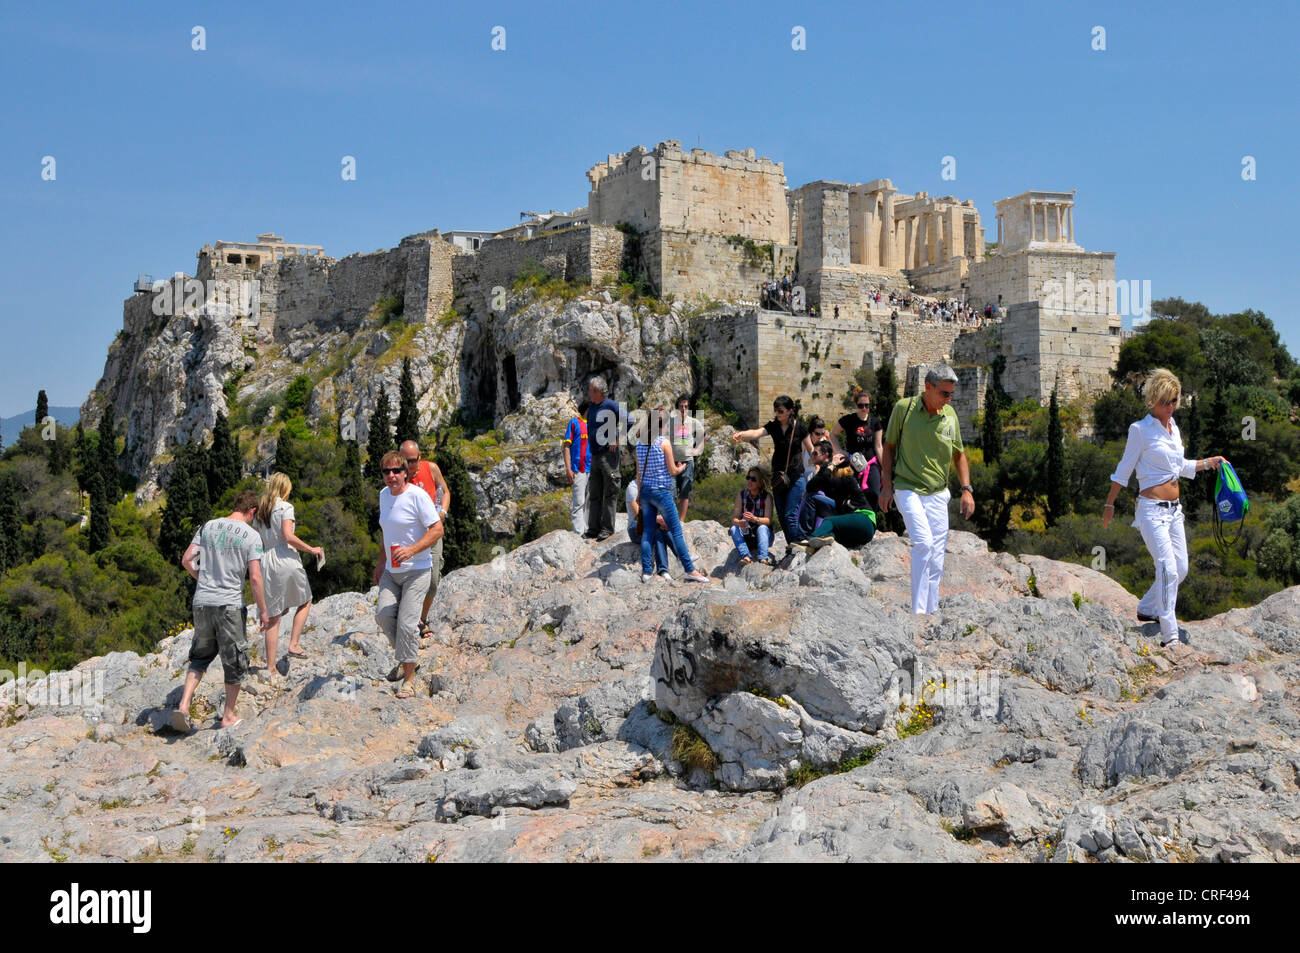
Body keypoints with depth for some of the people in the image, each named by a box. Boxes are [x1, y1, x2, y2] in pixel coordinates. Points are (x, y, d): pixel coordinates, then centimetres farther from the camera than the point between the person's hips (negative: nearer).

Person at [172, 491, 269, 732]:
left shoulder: (208, 527, 6)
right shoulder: (251, 536, -6)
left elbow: (186, 560, 4)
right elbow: (255, 577, -11)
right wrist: (263, 611, -4)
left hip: (202, 603, 4)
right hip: (230, 604, -4)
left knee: (201, 656, 19)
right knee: (235, 661, 10)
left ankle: (184, 705, 4)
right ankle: (228, 716, 18)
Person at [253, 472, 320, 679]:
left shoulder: (259, 511, 14)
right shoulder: (285, 507, -6)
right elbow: (288, 537, -17)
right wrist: (311, 549, -7)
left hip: (266, 563, 6)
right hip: (286, 560, -5)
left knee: (273, 616, 7)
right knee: (304, 602, 19)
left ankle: (270, 668, 6)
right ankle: (294, 644, 8)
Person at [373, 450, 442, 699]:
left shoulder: (417, 496, -14)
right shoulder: (384, 495, 10)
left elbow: (437, 529, -16)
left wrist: (411, 550, -27)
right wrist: (381, 562, 24)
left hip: (416, 570, -7)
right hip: (391, 570, 7)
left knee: (407, 622, -10)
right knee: (383, 613, -7)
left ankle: (409, 678, 1)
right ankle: (405, 657, 17)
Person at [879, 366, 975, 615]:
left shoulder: (950, 415, 5)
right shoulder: (903, 408, -5)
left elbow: (959, 454, 15)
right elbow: (890, 446, 3)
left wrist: (967, 489, 6)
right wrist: (886, 485, -2)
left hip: (938, 494, 4)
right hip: (908, 489, -4)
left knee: (936, 556, 4)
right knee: (923, 543, -22)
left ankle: (931, 612, 14)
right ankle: (918, 611, -17)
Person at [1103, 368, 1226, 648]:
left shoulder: (1173, 427, 13)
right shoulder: (1140, 430, -8)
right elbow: (1123, 470, -3)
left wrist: (1209, 462, 14)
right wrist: (1109, 505, -1)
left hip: (1174, 509, 8)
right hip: (1152, 509, -8)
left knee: (1181, 569, 10)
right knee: (1168, 569, -15)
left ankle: (1147, 609, 31)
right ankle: (1169, 636, -12)